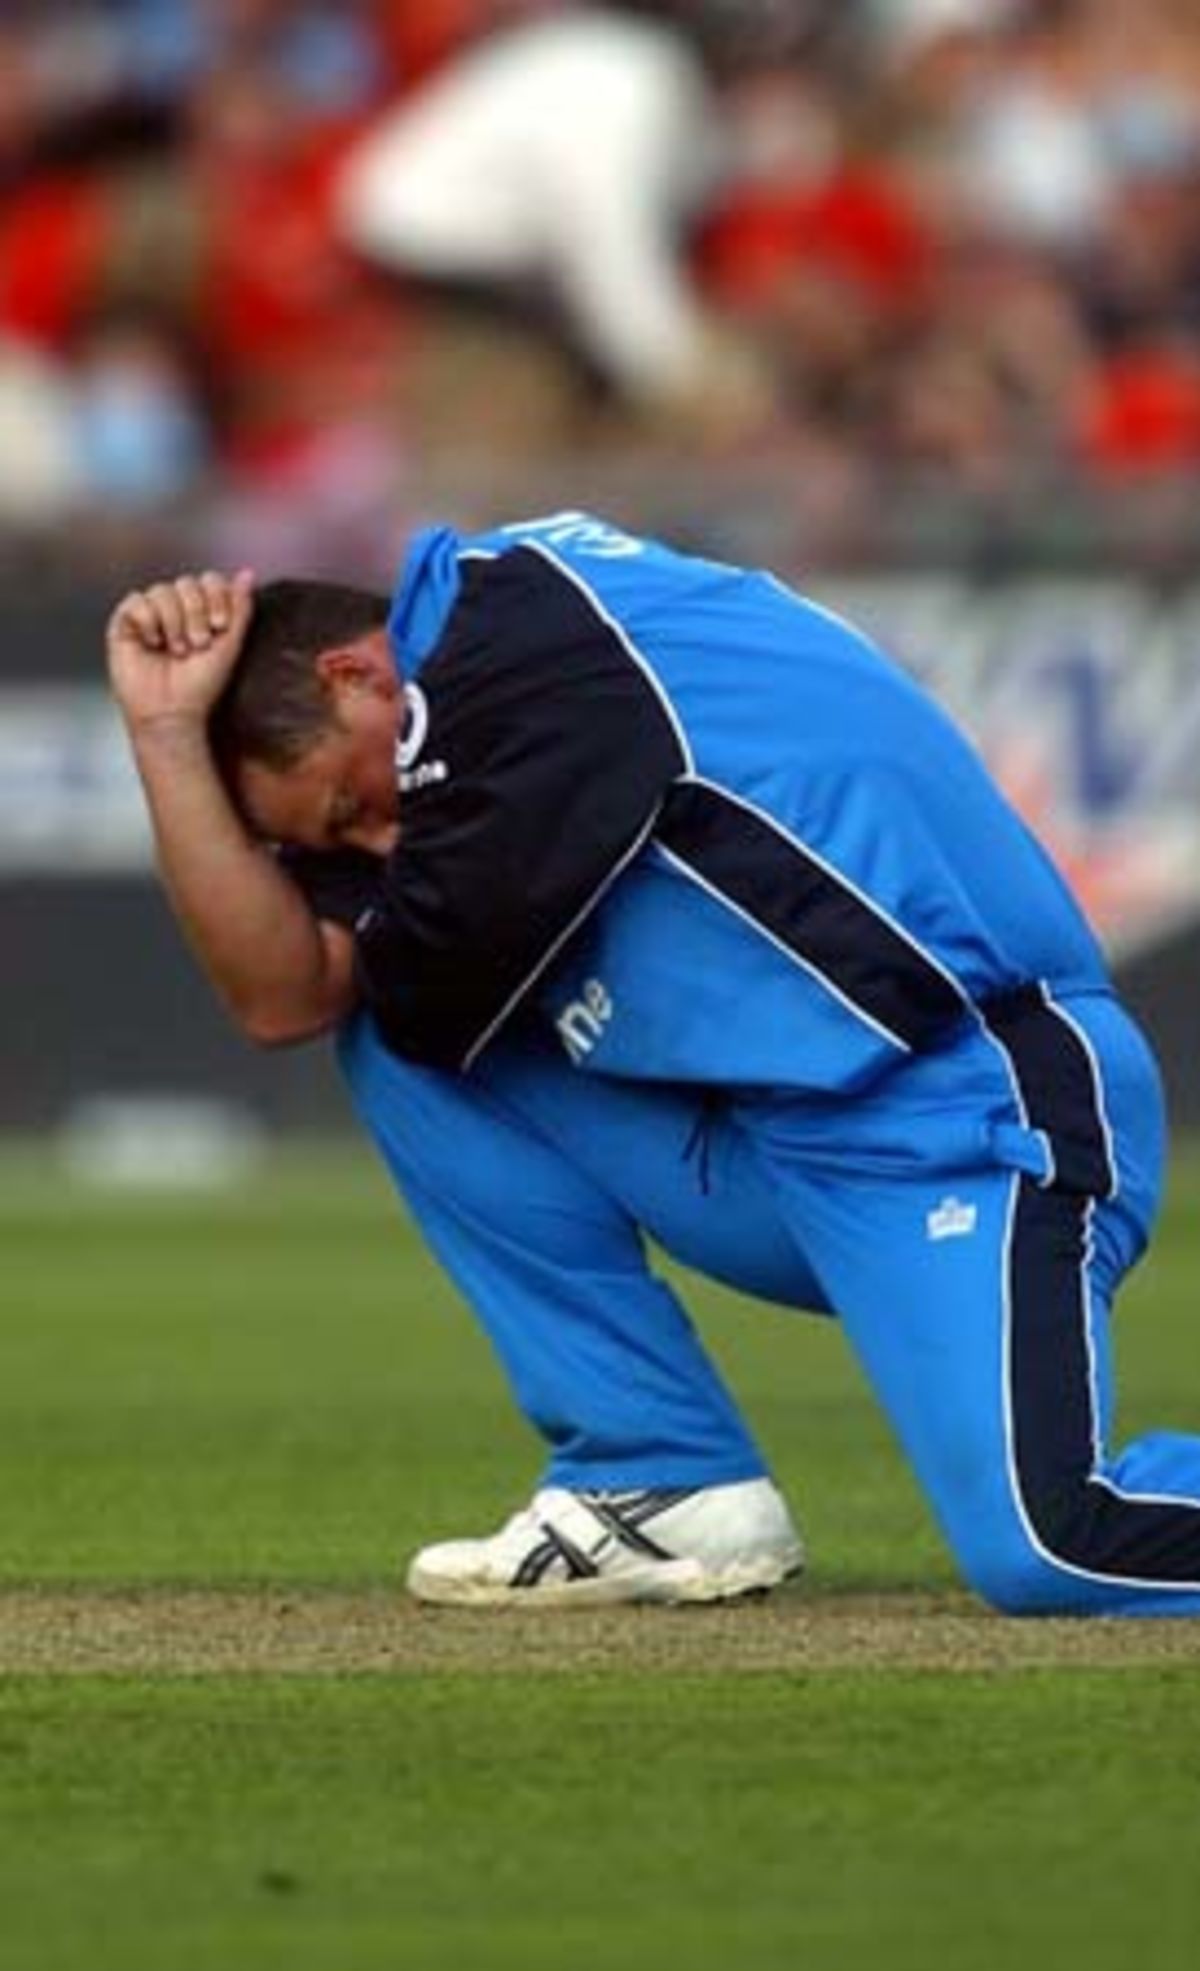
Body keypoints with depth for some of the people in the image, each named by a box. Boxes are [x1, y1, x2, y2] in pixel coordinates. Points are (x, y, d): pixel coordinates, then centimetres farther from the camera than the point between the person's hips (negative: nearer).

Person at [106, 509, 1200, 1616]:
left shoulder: (516, 625, -12)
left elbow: (435, 992, -11)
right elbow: (281, 996, 8)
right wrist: (168, 732, 4)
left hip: (968, 1120, -10)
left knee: (1044, 1553, -28)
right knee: (393, 1051, 4)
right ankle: (665, 1483, 4)